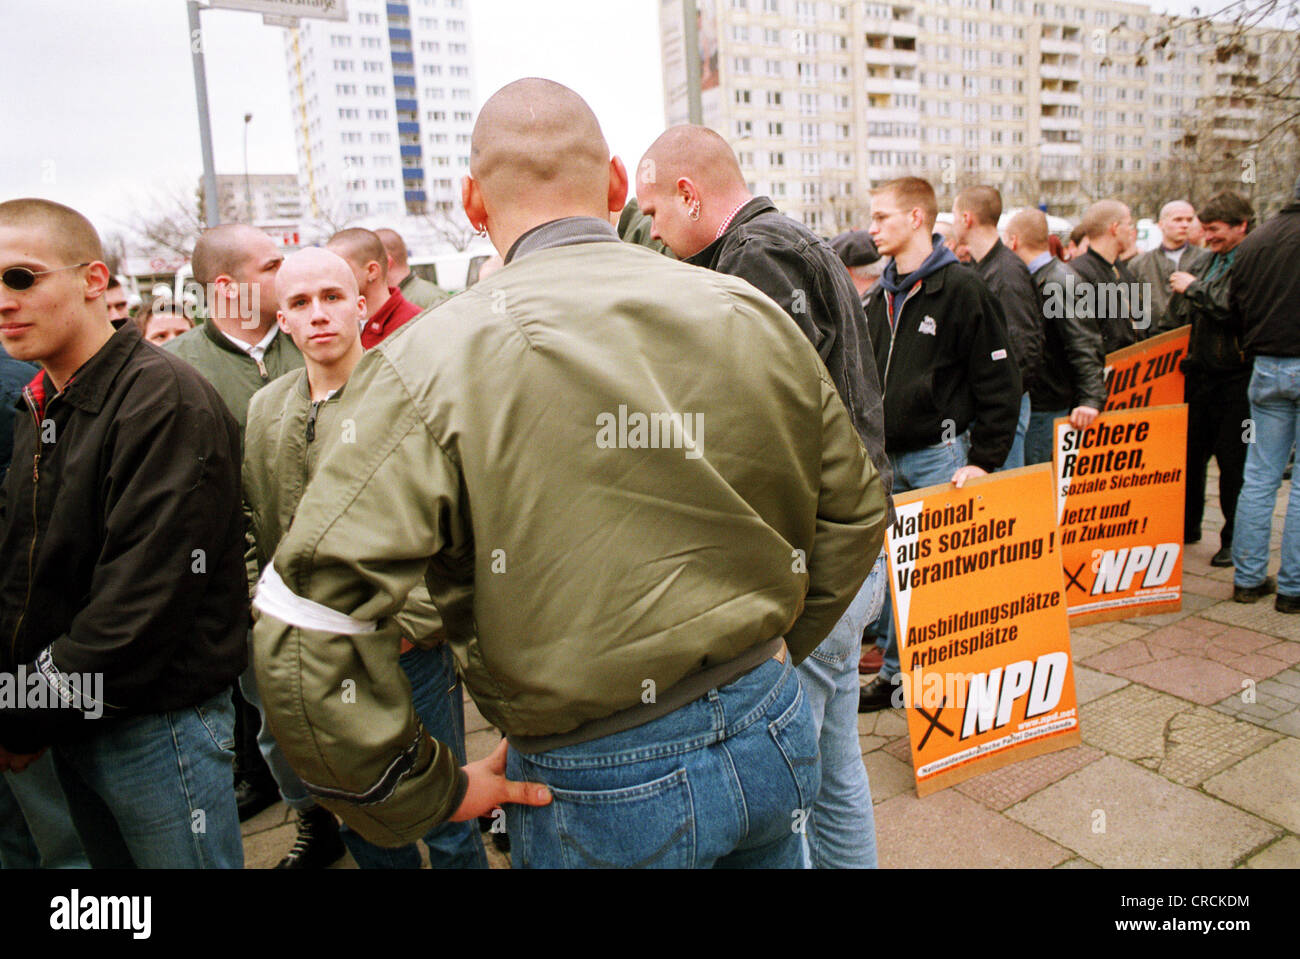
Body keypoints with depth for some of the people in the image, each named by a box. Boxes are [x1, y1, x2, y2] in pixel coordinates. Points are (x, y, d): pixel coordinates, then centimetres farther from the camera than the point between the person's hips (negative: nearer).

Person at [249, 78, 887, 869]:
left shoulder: (432, 365, -16)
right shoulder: (753, 314, -4)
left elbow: (306, 629, -20)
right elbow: (854, 509, 6)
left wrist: (430, 792, -6)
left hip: (596, 787, -3)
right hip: (774, 736, 5)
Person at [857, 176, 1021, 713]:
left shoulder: (961, 288, -8)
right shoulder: (879, 298, 12)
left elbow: (999, 382, -9)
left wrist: (984, 461, -13)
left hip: (940, 456, -6)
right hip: (885, 458, 6)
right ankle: (895, 673, 27)